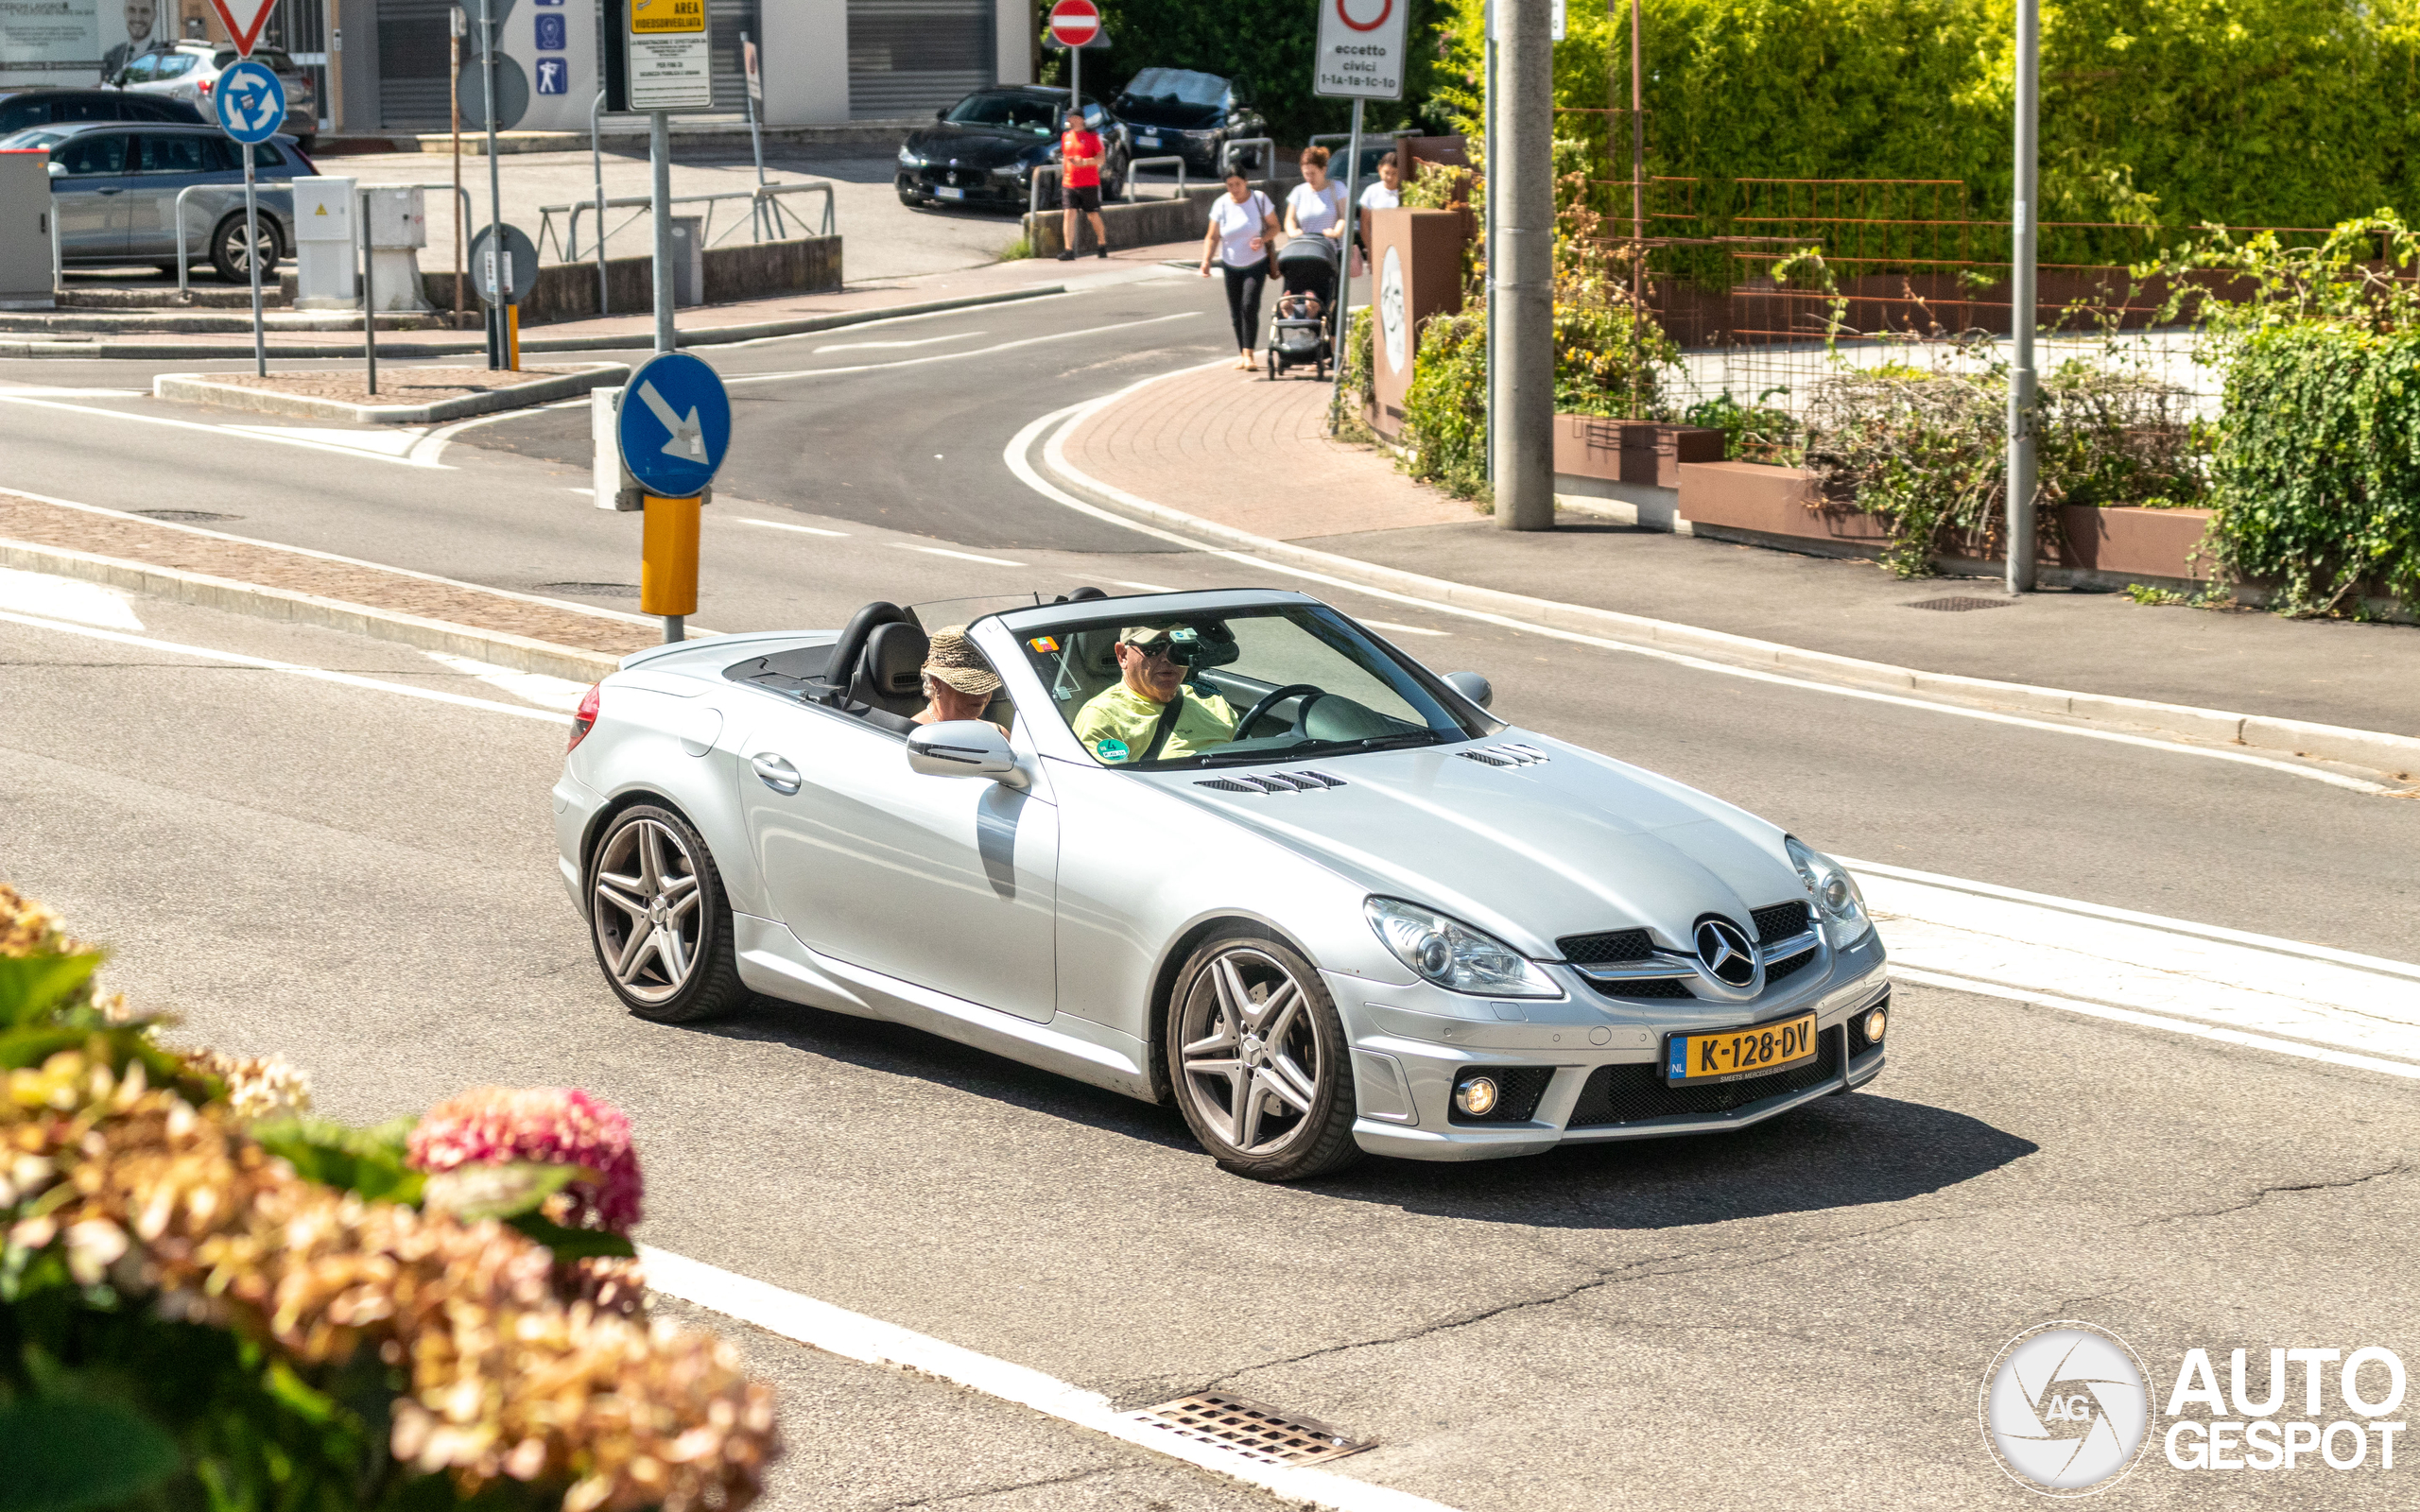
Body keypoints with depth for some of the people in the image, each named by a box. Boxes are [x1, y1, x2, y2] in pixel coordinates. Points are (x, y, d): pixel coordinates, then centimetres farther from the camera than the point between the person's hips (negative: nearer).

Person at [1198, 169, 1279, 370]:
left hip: (1256, 264, -2)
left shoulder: (1260, 199, -7)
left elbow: (1274, 226, 0)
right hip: (1231, 265, 2)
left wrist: (1263, 239, -21)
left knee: (1249, 306, -17)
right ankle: (1242, 354, 19)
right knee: (1235, 312, 5)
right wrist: (1206, 260, -17)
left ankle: (1249, 354, -13)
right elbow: (1212, 236, -3)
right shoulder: (1221, 205, -5)